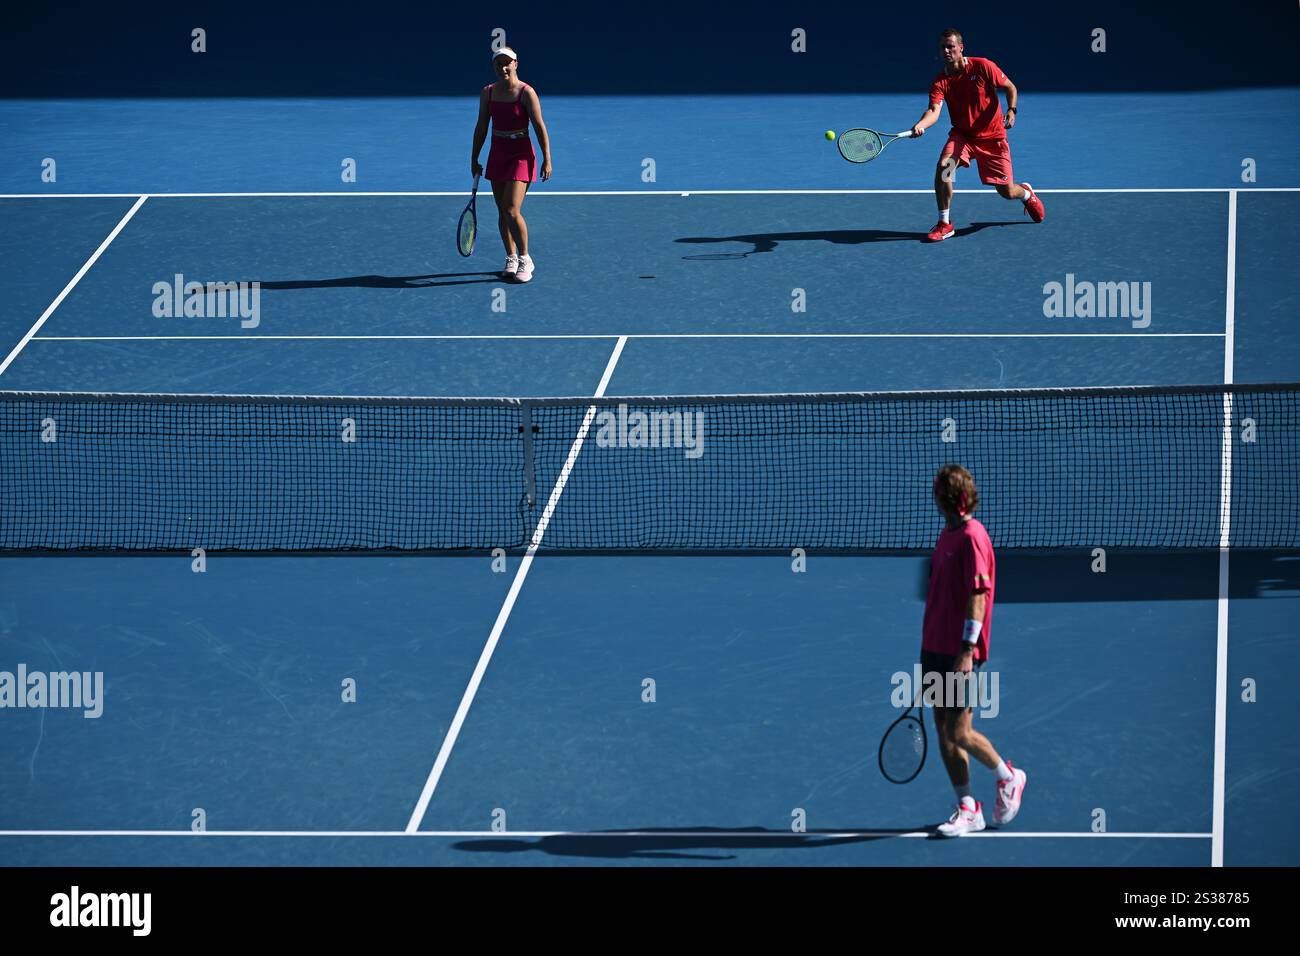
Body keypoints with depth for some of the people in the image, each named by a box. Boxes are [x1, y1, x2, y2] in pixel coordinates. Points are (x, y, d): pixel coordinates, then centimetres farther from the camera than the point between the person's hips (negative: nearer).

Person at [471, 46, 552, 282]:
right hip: (497, 155, 5)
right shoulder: (487, 93, 4)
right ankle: (511, 259, 21)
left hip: (521, 155, -5)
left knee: (512, 211, -14)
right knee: (502, 212, 9)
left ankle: (525, 260, 0)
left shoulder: (526, 93, -11)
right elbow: (481, 128, 12)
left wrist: (547, 160, -13)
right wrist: (474, 159, 12)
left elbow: (540, 127, -10)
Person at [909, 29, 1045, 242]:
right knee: (943, 166, -28)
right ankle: (944, 224, -15)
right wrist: (920, 125, -49)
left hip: (992, 136, -1)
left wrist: (1012, 110, -21)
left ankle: (1027, 194, 43)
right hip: (961, 135, 1)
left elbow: (1010, 88, -3)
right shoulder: (940, 82, -12)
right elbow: (934, 111, -27)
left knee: (1006, 192, 2)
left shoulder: (982, 67, -15)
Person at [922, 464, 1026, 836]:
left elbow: (978, 595, -19)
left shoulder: (972, 537, -15)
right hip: (936, 649, 9)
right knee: (944, 730, 8)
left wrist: (966, 651, -23)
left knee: (959, 733, -6)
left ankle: (1008, 777, 17)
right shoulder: (948, 535, 14)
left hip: (958, 652, -9)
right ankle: (967, 810, 13)